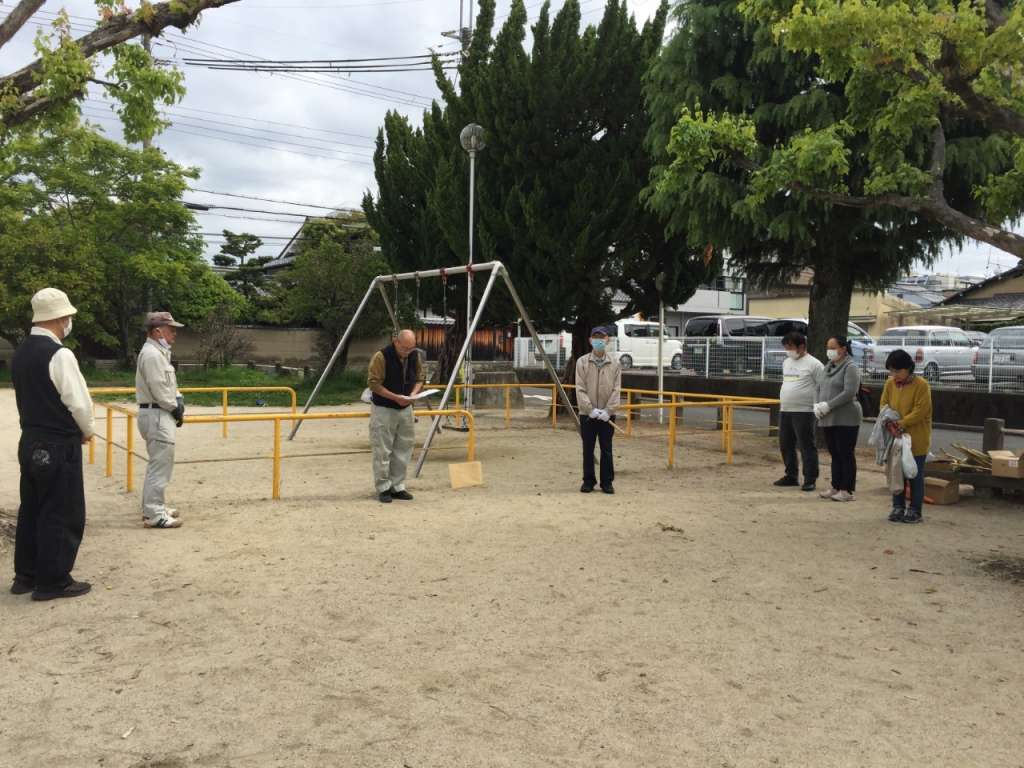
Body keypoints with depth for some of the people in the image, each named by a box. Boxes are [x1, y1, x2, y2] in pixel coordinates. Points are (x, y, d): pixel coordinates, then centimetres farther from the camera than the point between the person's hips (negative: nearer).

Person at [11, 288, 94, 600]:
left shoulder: (21, 352, 6)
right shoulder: (60, 354, -19)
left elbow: (27, 397, 14)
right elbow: (79, 402, -19)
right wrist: (87, 431, 1)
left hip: (31, 441, 8)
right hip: (59, 446, -8)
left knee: (32, 509, 16)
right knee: (62, 514, 2)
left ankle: (26, 575, 26)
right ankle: (53, 581, 9)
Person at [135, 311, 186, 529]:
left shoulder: (160, 352, 16)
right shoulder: (152, 354, -17)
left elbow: (169, 384, 20)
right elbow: (158, 389, -21)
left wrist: (179, 400, 3)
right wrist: (175, 408, -10)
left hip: (161, 413, 11)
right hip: (157, 415, -11)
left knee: (158, 463, 18)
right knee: (160, 464, -9)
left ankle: (153, 507, 28)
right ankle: (154, 514, -7)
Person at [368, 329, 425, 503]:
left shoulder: (414, 356, 1)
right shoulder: (381, 356, -17)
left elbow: (420, 378, 12)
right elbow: (373, 383, -17)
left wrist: (413, 393, -8)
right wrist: (395, 397, -22)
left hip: (405, 409, 6)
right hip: (383, 409, -6)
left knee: (403, 450, 9)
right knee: (382, 451, -2)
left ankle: (397, 487, 19)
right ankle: (383, 488, 8)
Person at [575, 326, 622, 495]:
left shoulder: (615, 363, 1)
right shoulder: (582, 362, -1)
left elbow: (616, 389, -1)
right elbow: (580, 389, -5)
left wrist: (608, 410, -11)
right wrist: (590, 409, -14)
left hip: (607, 415, 0)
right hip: (587, 414, 0)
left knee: (606, 450, 7)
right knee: (588, 449, 8)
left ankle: (607, 482, 16)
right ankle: (588, 481, 19)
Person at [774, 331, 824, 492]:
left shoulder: (813, 364, -8)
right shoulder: (786, 362, 15)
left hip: (803, 412, -8)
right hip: (784, 411, 8)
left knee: (807, 447, -4)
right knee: (786, 446, 12)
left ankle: (810, 480, 2)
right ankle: (791, 476, 24)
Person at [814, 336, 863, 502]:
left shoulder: (850, 367, -9)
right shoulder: (828, 367, 15)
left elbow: (849, 393, -19)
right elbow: (819, 388, 17)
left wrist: (828, 405, -20)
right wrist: (817, 405, -1)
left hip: (846, 419, -8)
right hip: (829, 419, 8)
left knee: (846, 455, -2)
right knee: (834, 454, 13)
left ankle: (847, 490, 2)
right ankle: (835, 487, 20)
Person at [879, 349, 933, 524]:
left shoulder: (921, 385, -13)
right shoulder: (890, 383, 3)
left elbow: (920, 411, -18)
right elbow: (884, 403, 7)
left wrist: (901, 423, -24)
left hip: (916, 439, -5)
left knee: (915, 475, 5)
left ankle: (915, 510, 13)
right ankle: (898, 507, 19)